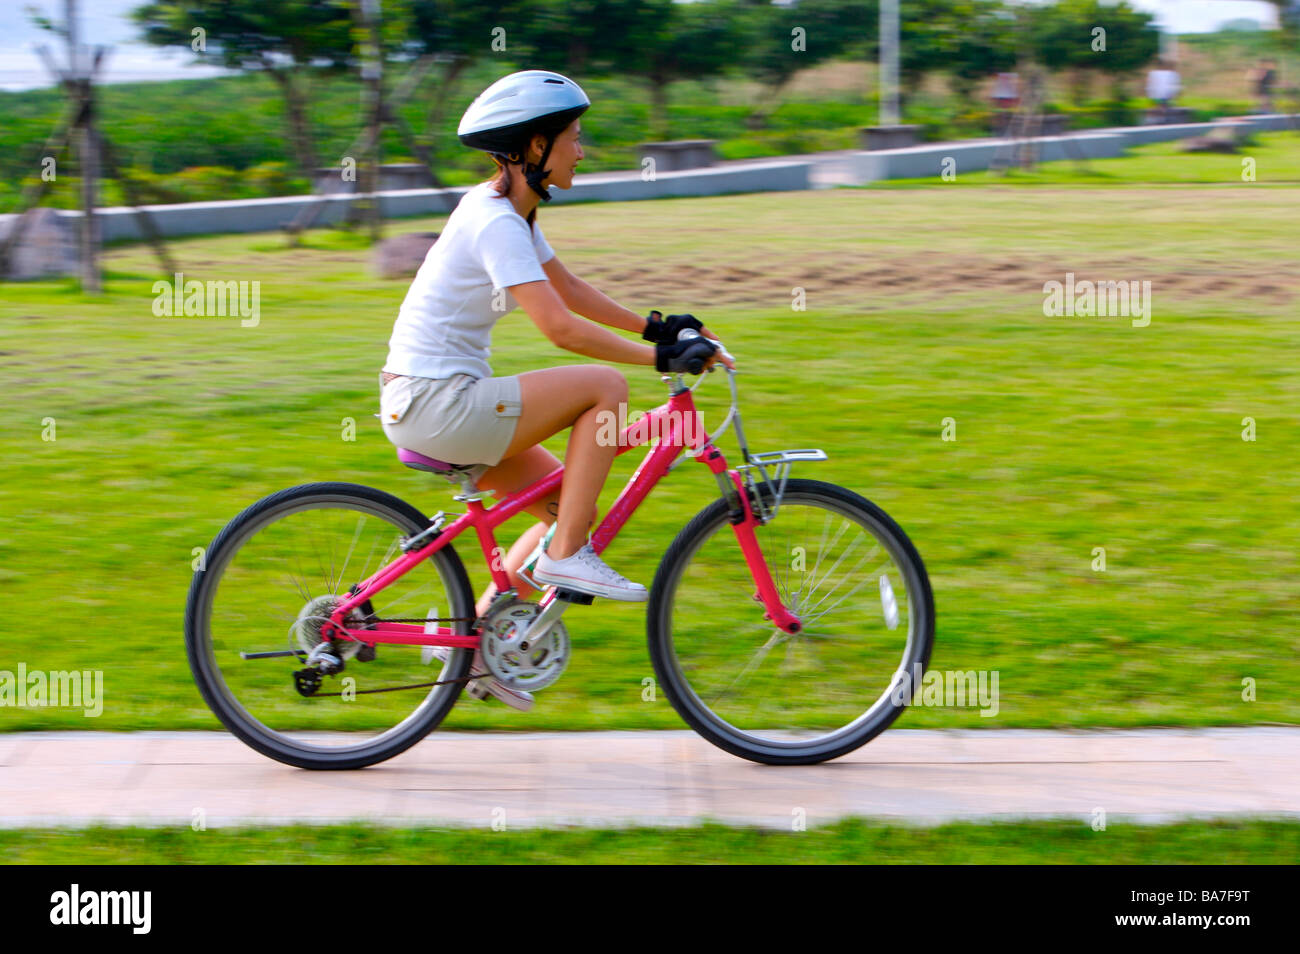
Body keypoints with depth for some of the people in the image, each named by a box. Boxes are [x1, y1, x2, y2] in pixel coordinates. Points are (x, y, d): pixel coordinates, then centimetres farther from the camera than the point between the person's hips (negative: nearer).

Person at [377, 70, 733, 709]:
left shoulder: (509, 210, 12)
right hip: (433, 404, -10)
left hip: (430, 401, 10)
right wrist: (661, 357, -24)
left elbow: (569, 289, 23)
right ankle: (566, 558, -8)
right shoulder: (495, 223, -19)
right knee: (603, 387, -13)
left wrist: (655, 327, 16)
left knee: (569, 504, 11)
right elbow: (560, 327, -27)